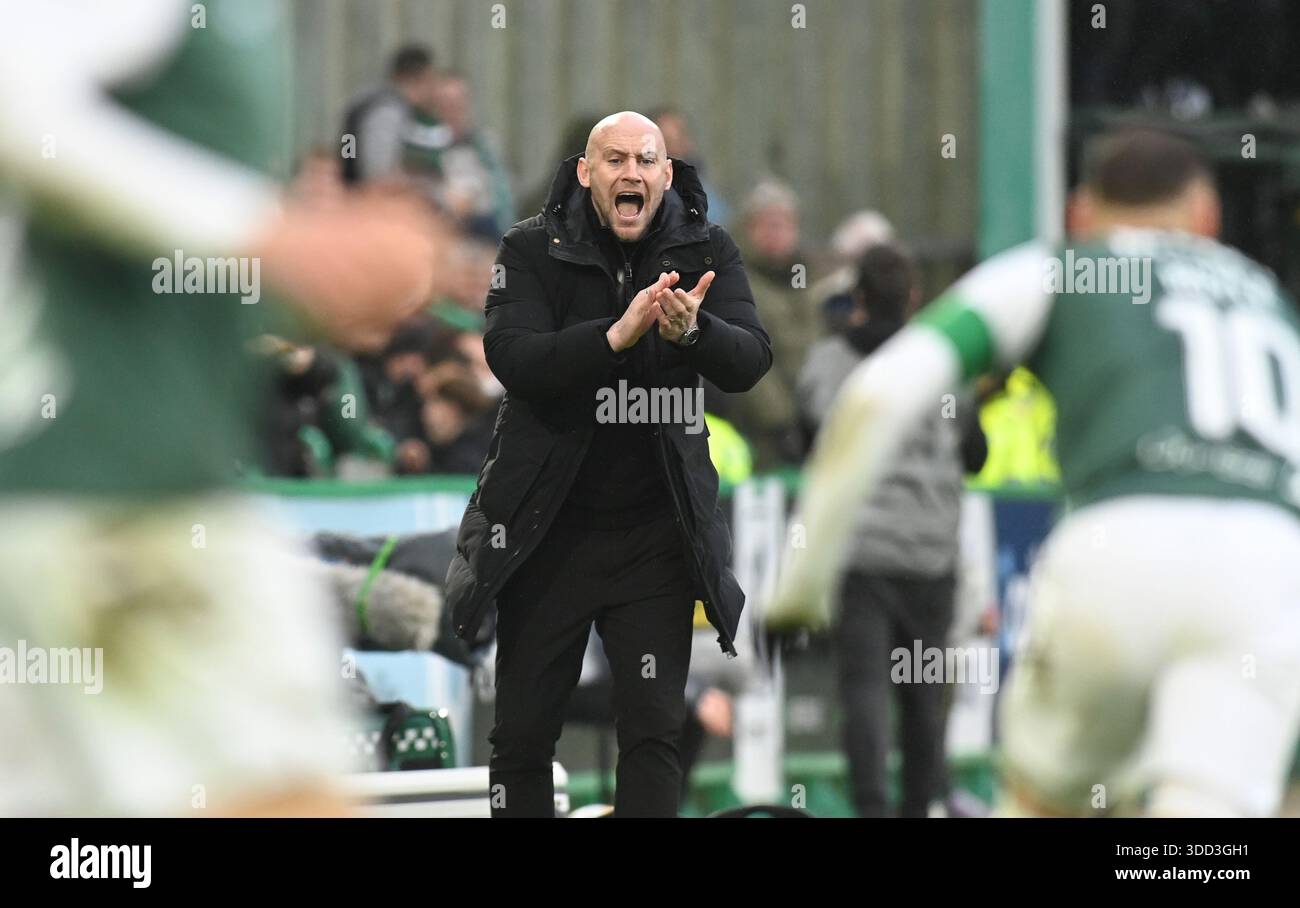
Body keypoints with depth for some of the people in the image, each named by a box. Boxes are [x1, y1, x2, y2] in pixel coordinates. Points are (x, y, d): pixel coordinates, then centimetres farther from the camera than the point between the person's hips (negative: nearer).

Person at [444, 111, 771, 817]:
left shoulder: (705, 252, 0)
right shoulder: (533, 250, -4)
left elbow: (751, 361, -12)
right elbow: (511, 357, -19)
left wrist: (694, 330, -35)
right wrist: (616, 336, -34)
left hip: (655, 535, 0)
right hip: (547, 529, 0)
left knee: (654, 731, -4)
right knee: (523, 733, 7)